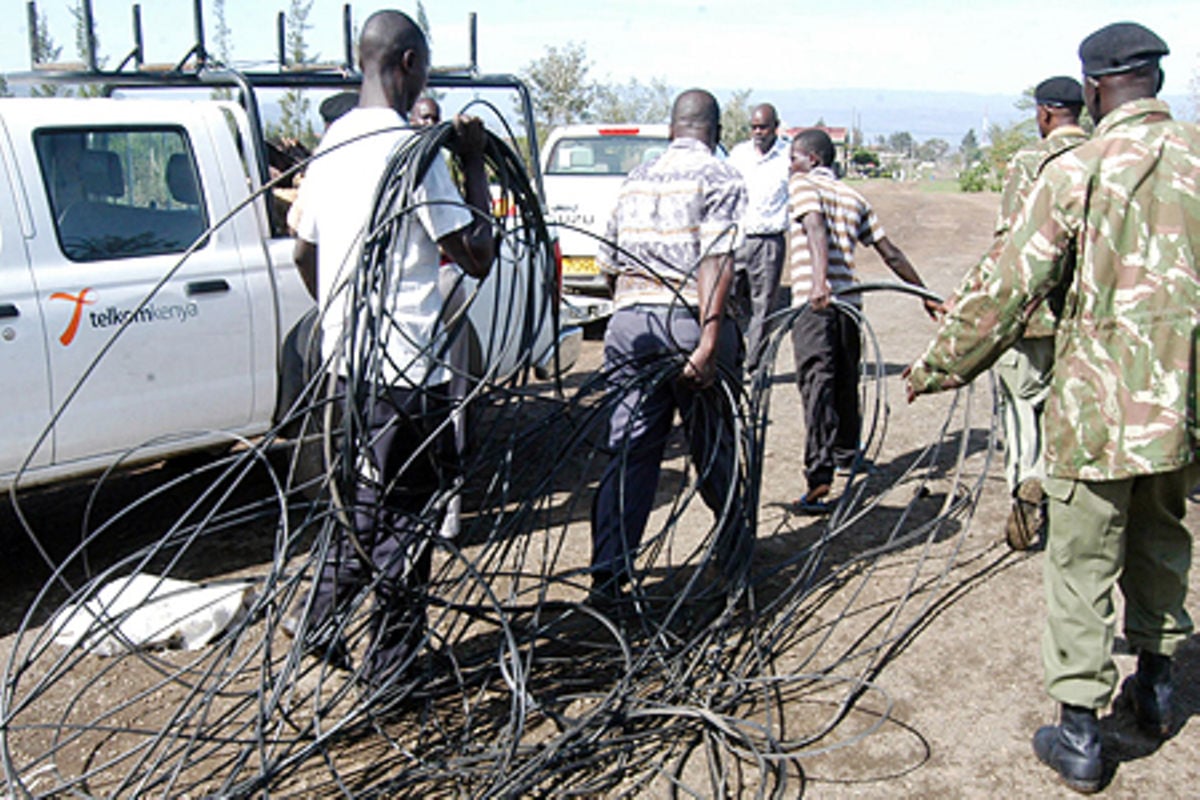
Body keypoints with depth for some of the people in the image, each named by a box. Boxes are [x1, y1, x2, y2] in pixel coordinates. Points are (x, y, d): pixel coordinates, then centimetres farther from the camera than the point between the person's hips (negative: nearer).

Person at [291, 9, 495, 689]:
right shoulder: (412, 147, -15)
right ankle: (391, 662, 16)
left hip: (349, 358, 8)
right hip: (407, 366, -8)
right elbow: (478, 257, -15)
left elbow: (306, 254, 19)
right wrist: (474, 163, -7)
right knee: (405, 514, 5)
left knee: (363, 499, 23)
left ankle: (324, 622, 30)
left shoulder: (333, 143, 11)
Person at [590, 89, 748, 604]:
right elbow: (716, 263, -15)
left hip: (629, 322, 4)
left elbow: (608, 263, 18)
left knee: (629, 450, 6)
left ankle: (608, 575, 3)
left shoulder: (636, 179, 16)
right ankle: (734, 550, 31)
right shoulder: (719, 178, -1)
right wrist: (709, 343, -21)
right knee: (715, 444, 12)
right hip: (689, 322, -4)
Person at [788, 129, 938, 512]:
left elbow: (815, 229, -17)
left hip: (813, 301, -6)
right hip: (848, 300, 6)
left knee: (817, 384, -13)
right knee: (846, 382, 20)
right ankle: (846, 454, 38)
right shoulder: (853, 197, 20)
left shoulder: (803, 184, 3)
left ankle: (820, 476, -22)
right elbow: (890, 253, 20)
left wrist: (819, 281, -32)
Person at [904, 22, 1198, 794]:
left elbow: (1009, 290, -12)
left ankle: (1079, 734, 10)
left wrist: (937, 366, -1)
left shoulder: (1077, 172, -12)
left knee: (1082, 565, 5)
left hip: (1099, 409, -5)